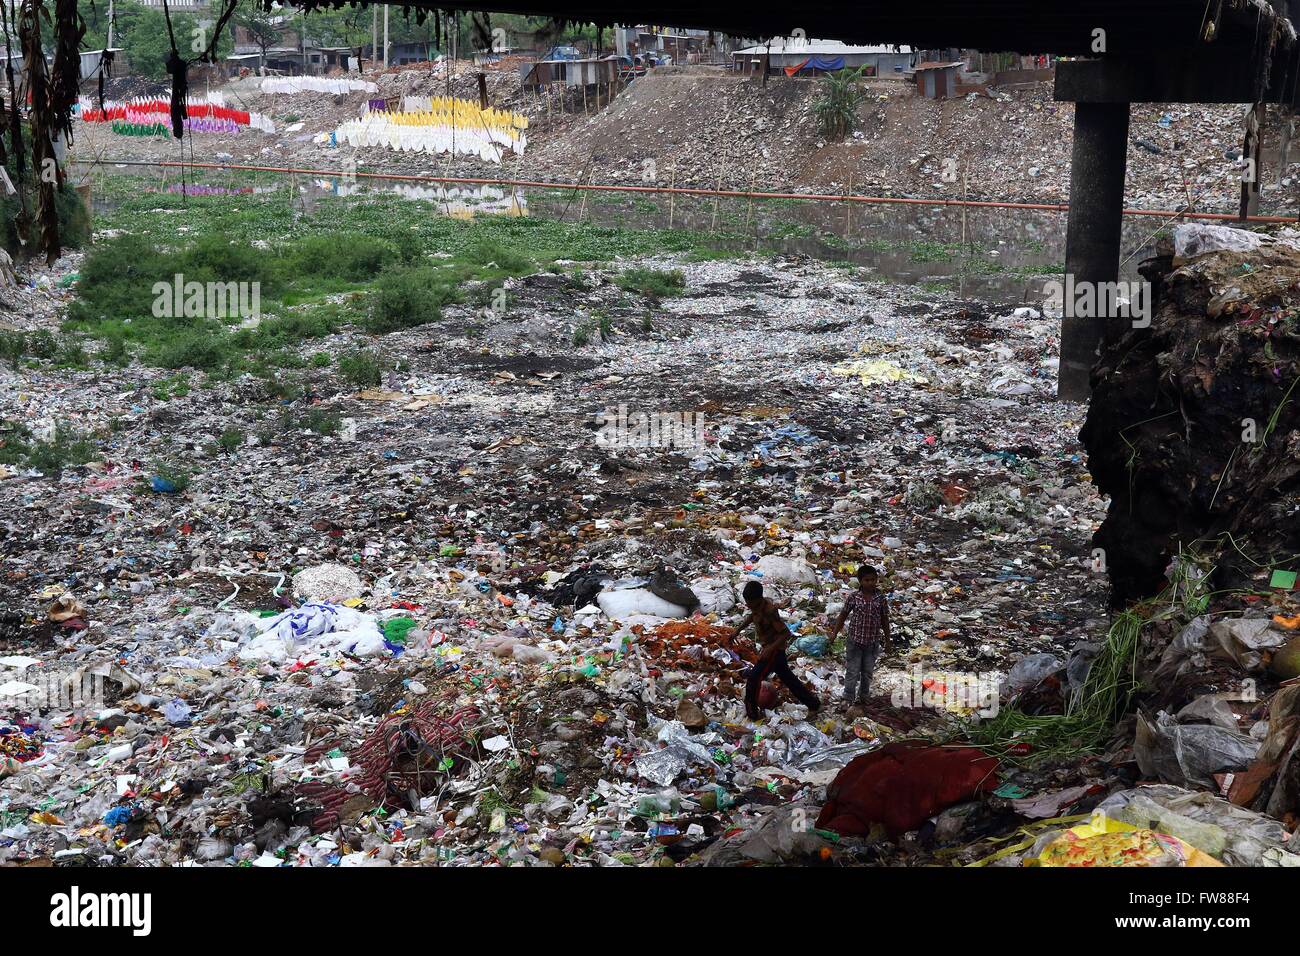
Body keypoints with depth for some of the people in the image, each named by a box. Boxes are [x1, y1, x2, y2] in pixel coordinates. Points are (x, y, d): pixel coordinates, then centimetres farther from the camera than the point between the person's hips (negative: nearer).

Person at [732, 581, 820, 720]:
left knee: (754, 678, -8)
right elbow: (751, 616, 19)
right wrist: (738, 629, 10)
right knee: (787, 677, 20)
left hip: (774, 649, -9)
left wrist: (770, 648, -35)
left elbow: (786, 634, -28)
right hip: (768, 647, 9)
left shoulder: (769, 611, -31)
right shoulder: (757, 606, -6)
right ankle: (813, 703, 33)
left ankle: (752, 712, 5)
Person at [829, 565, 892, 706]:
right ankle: (848, 699, 8)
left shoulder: (881, 599, -4)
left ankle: (863, 697, 29)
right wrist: (834, 634, 1)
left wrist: (887, 641, 7)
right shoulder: (854, 597, -8)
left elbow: (885, 621, 4)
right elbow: (843, 616, 2)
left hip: (872, 643, 2)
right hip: (855, 641, -2)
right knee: (852, 672, 0)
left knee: (867, 673, 14)